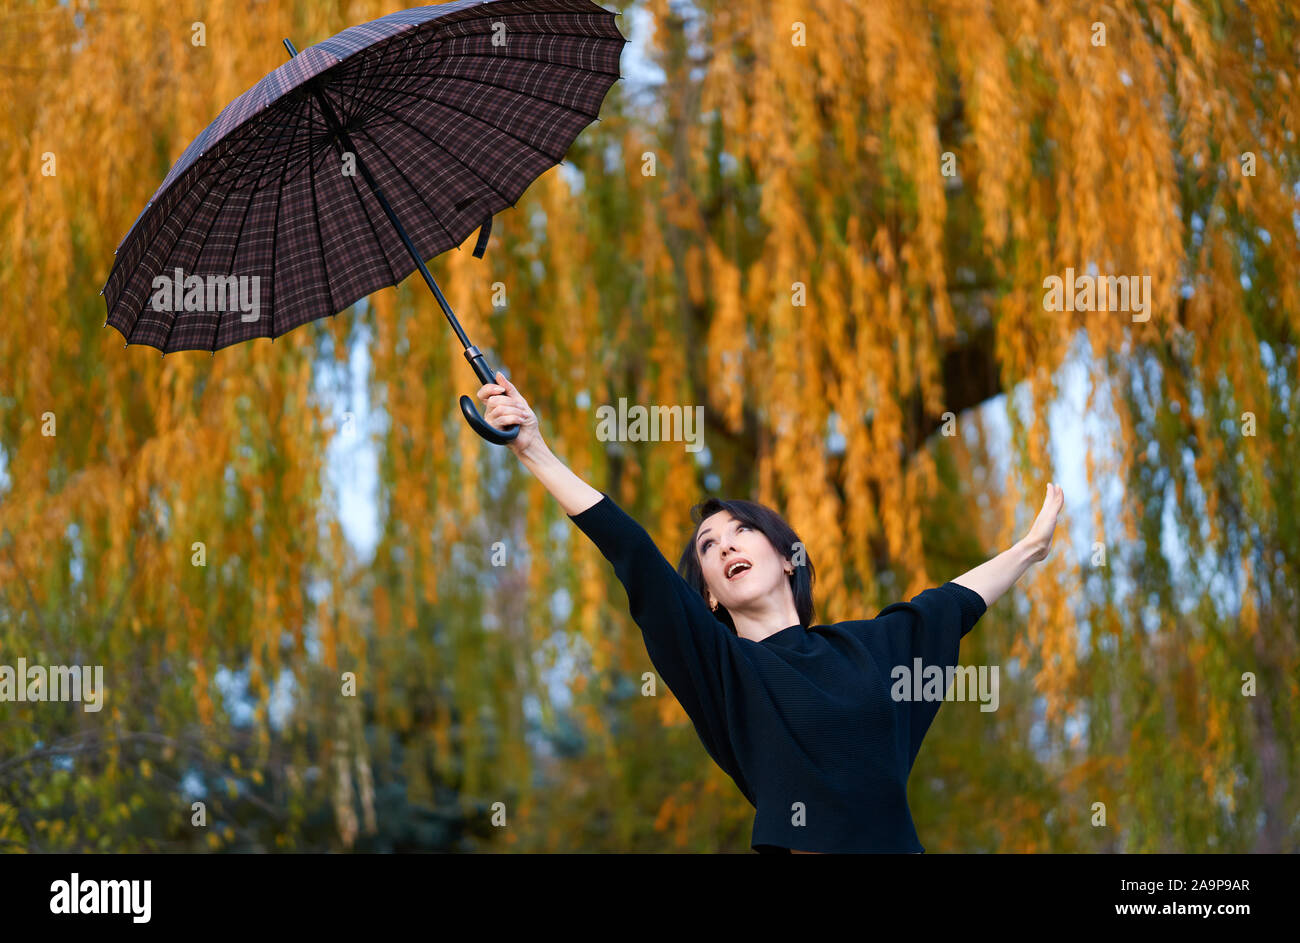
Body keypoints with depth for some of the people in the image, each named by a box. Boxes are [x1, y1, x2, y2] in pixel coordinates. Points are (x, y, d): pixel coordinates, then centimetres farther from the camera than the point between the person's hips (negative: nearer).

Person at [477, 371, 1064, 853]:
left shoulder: (864, 645, 14)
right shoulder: (723, 664, 5)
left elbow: (957, 600, 29)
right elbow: (632, 554, -2)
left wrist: (1032, 546, 42)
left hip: (895, 841, 2)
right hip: (798, 845, -2)